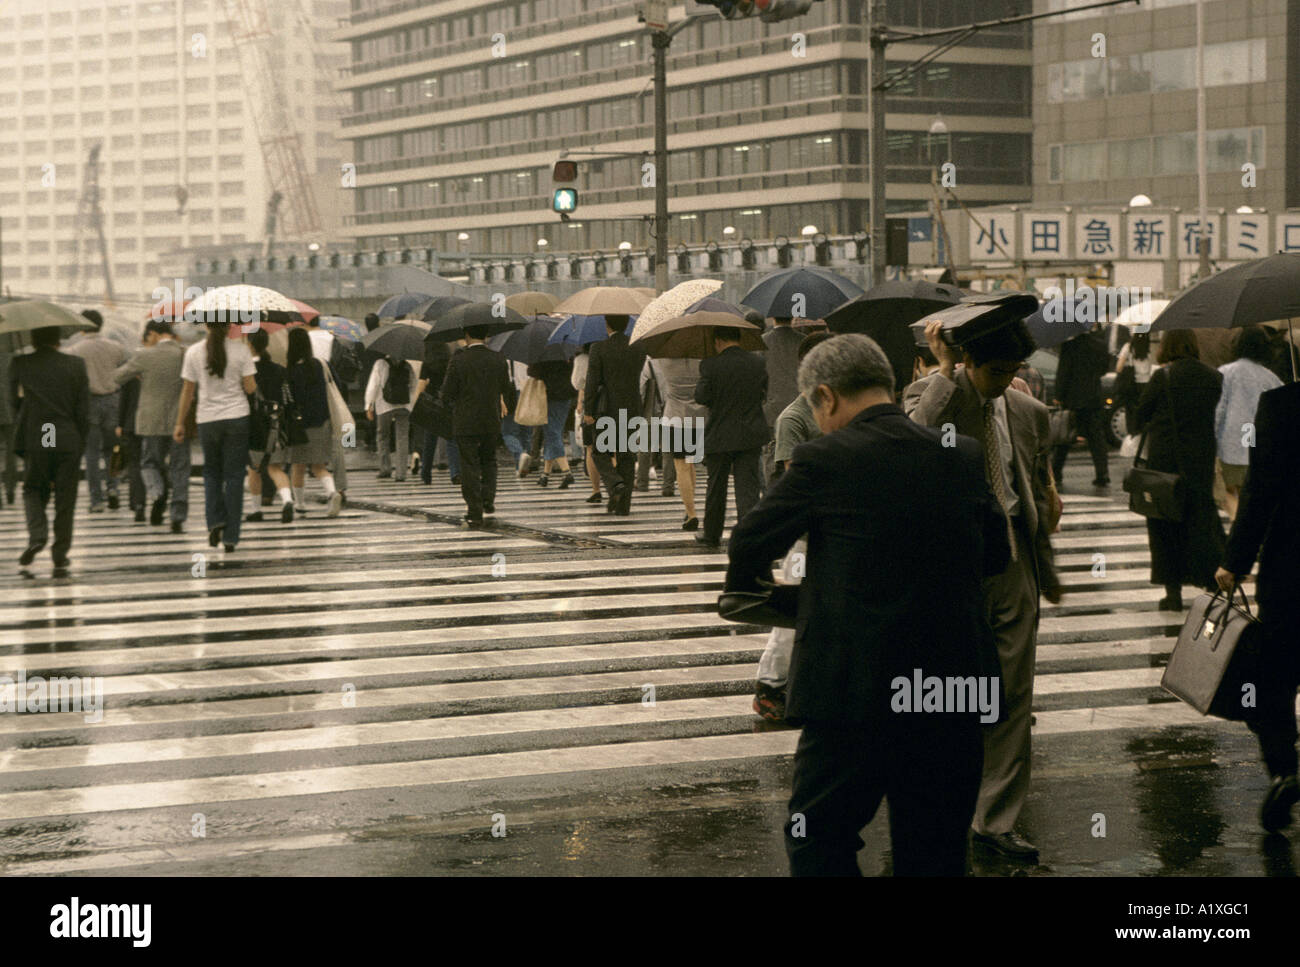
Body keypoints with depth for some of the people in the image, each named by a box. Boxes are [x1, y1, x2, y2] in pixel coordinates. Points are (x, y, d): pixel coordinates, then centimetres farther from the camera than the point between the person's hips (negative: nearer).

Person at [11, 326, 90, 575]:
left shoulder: (21, 365, -3)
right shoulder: (76, 365, -1)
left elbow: (13, 401, 9)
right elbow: (83, 410, 0)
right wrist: (81, 441, 8)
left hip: (34, 440, -1)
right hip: (69, 441, 1)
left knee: (33, 489, 18)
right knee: (65, 500, 8)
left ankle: (37, 534, -6)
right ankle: (60, 557, 8)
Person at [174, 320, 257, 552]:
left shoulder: (193, 352, -1)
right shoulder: (240, 349, -5)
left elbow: (187, 391, 2)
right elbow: (250, 387, -5)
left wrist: (180, 423, 10)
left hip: (207, 419, 1)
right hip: (236, 418, -1)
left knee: (212, 472, 19)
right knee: (234, 474, 4)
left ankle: (215, 521, -1)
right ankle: (230, 537, 3)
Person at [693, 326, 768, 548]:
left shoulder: (710, 366, -12)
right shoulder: (757, 364, -1)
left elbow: (701, 397, -10)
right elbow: (763, 395, 9)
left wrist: (699, 385, 10)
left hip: (719, 437, -2)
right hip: (751, 435, 2)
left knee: (716, 487, 14)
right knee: (747, 486, 2)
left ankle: (712, 534, 27)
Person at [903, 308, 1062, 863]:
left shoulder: (1028, 413, 10)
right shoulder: (931, 396, -4)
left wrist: (1045, 568, 21)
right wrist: (945, 369, -24)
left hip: (1013, 566, 4)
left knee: (1012, 698, 5)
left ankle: (996, 821, 14)